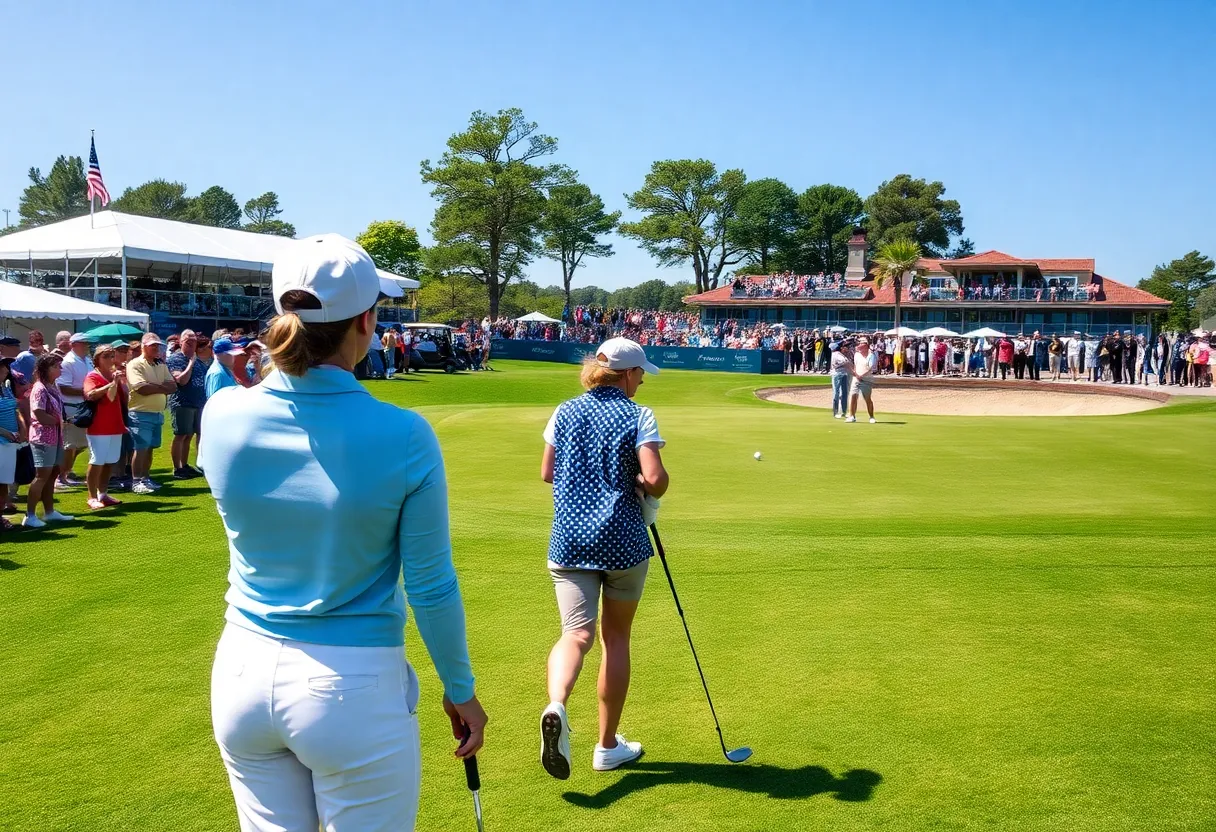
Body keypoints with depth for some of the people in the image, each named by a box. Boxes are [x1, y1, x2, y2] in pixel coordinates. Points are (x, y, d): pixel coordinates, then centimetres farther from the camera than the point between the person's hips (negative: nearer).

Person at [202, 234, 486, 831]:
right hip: (352, 687, -4)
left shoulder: (223, 416, -9)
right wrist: (461, 690, 4)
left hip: (243, 675, 4)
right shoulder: (402, 437, -18)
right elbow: (432, 586, -10)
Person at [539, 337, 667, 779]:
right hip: (623, 540, -2)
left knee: (577, 633, -3)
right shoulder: (638, 416, -6)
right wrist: (647, 491, 4)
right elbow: (655, 479, -18)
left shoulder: (565, 412, 6)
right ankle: (608, 745, 23)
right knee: (616, 636, 13)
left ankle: (556, 706, -35)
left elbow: (547, 472, 13)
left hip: (570, 540, 2)